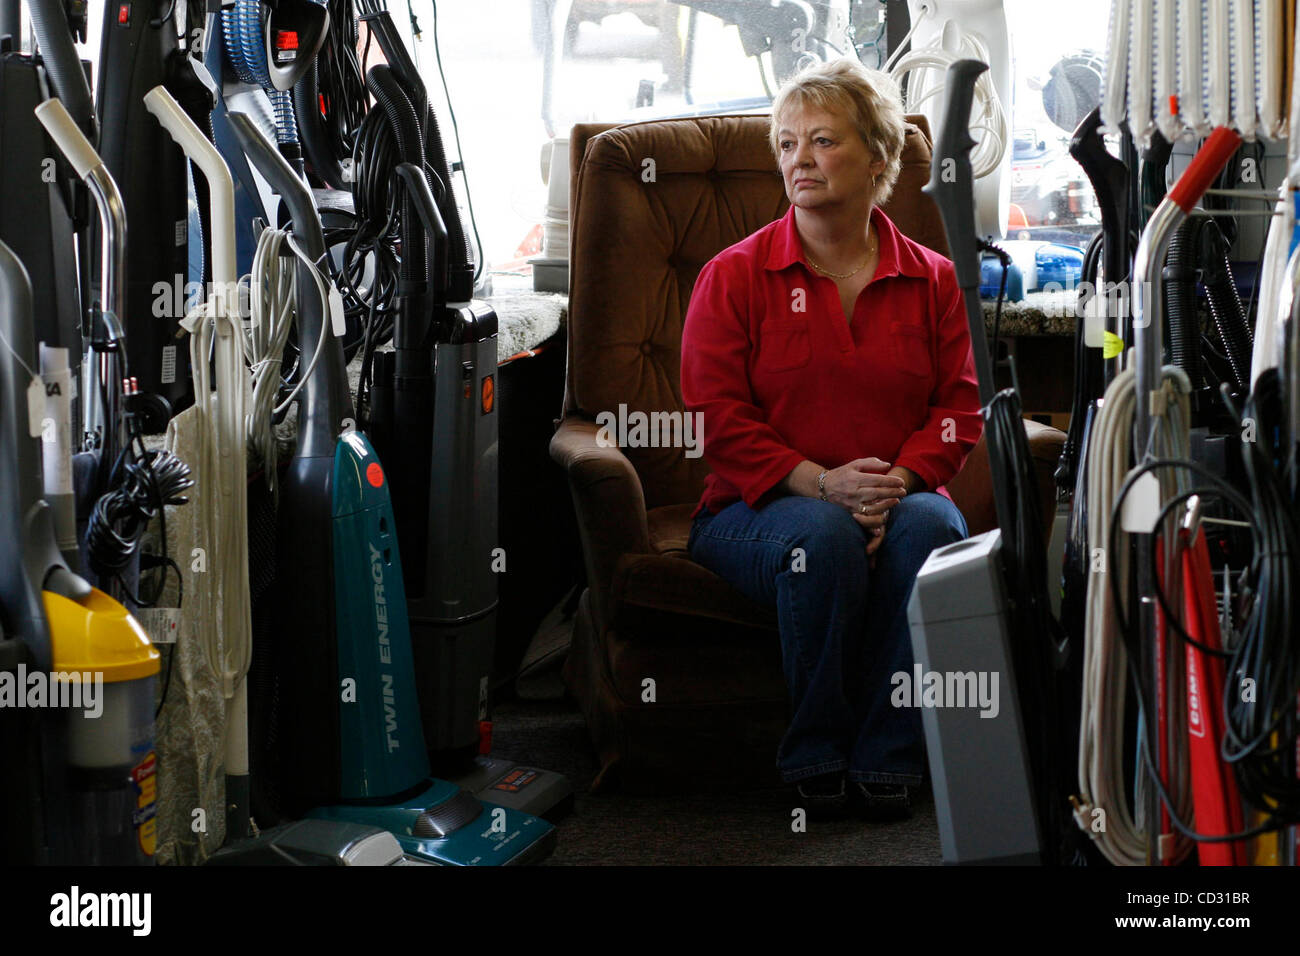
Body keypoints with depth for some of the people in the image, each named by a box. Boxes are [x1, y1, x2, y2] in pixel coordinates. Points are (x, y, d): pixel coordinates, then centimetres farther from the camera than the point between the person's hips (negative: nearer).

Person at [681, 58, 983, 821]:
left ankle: (887, 759, -19)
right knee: (823, 533, -35)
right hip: (761, 507, -2)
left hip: (895, 502, 2)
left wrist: (898, 480, -16)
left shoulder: (931, 279, 11)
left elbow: (959, 409, 5)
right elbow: (717, 416, -4)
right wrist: (821, 482, -19)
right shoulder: (734, 276, 5)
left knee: (931, 526, -32)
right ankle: (816, 759, -17)